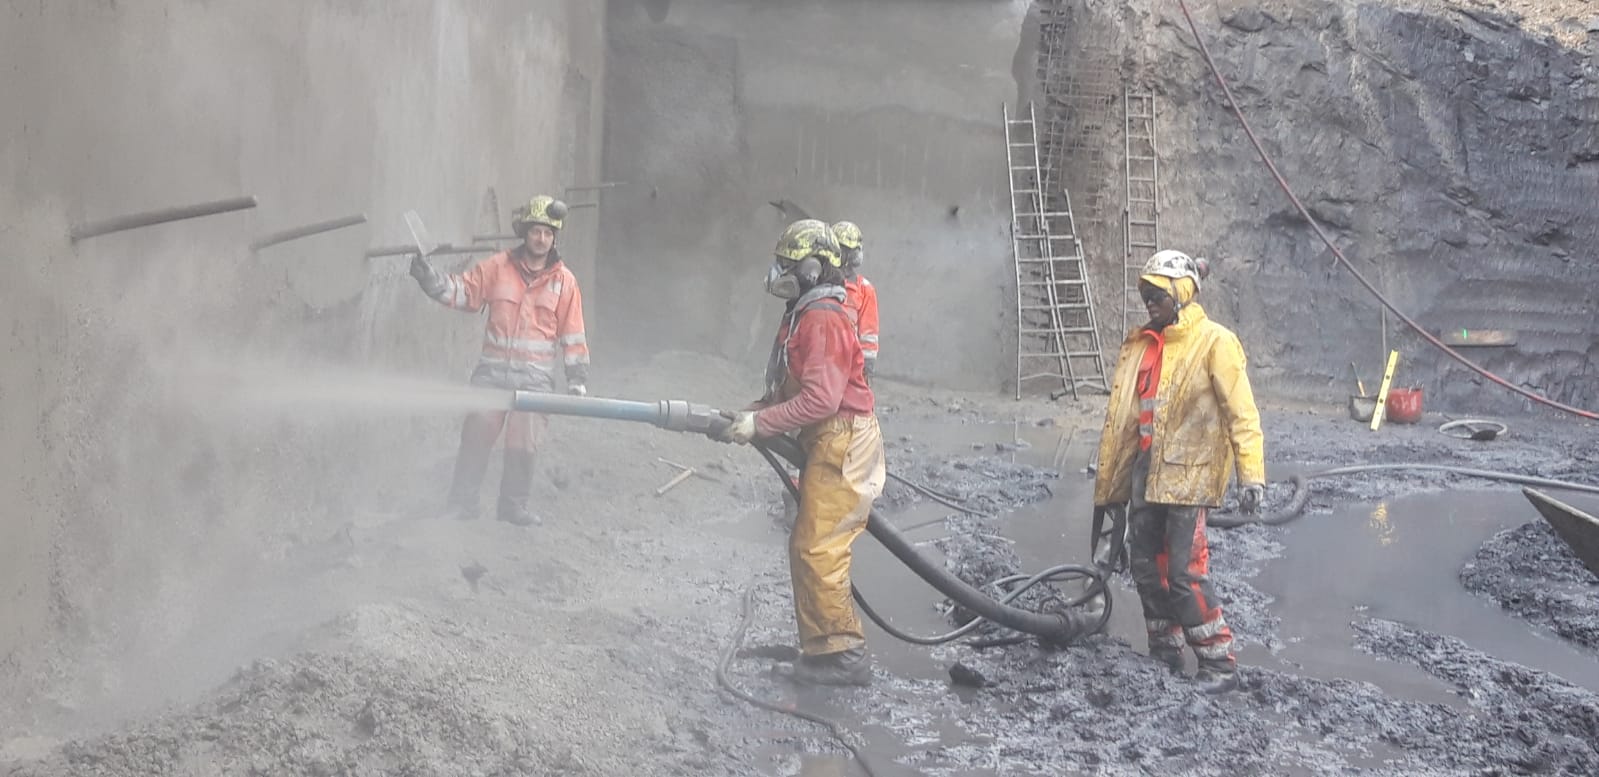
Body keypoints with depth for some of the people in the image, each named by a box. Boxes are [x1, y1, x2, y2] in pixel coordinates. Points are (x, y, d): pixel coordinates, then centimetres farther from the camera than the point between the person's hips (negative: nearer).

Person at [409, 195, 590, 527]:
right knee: (475, 437, 1)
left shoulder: (564, 281, 2)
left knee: (522, 445, 2)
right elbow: (461, 291, 1)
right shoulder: (498, 267, 3)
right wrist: (428, 277, -16)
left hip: (535, 378, 0)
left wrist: (578, 380, 1)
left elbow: (573, 336, 4)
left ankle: (514, 505, 18)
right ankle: (461, 503, 11)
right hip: (492, 373, 1)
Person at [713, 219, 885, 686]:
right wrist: (747, 416, 7)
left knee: (817, 550, -11)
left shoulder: (823, 320, -17)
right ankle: (823, 648, 20)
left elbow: (820, 399, -25)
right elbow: (788, 392, 20)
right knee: (809, 548, 13)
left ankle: (843, 656, -7)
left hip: (843, 447, -11)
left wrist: (758, 424, -20)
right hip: (827, 446, 11)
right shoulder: (801, 317, 16)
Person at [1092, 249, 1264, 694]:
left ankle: (1219, 665, -1)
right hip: (1145, 471, 7)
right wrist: (1109, 483, 20)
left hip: (1187, 474, -7)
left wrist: (1251, 475, -20)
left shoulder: (1214, 343, -7)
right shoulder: (1140, 346, 14)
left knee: (1185, 573, -10)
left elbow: (1242, 413, -12)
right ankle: (1165, 654, 25)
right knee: (1146, 567, 11)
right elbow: (1121, 418, 19)